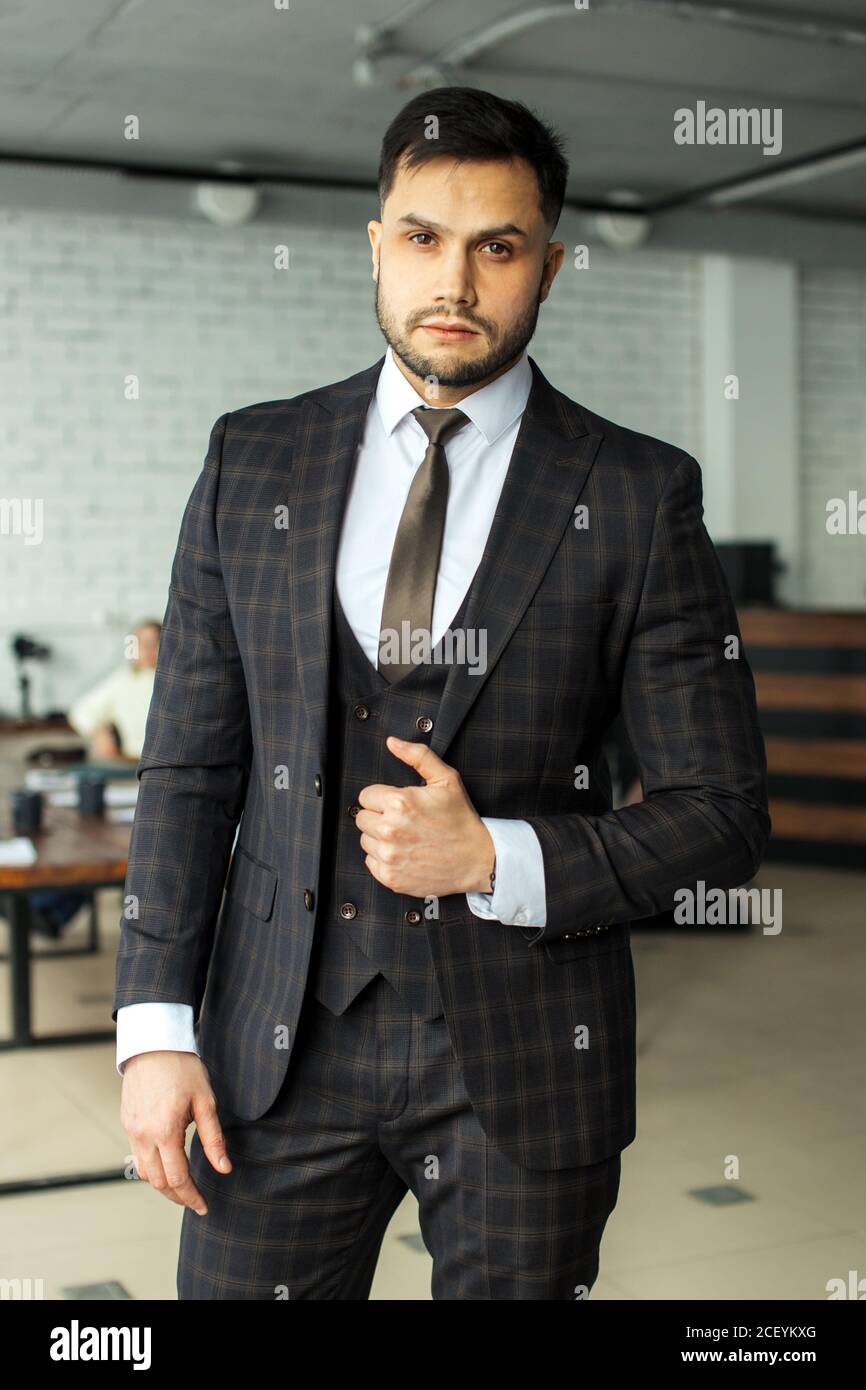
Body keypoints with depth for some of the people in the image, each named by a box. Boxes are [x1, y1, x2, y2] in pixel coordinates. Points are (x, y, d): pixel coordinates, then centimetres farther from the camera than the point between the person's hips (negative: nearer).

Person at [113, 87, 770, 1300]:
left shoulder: (638, 495, -3)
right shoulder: (253, 460, 4)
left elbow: (722, 813, -2)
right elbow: (188, 767, 4)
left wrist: (495, 860, -15)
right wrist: (155, 1025, -2)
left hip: (525, 1061, -1)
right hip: (278, 1042, 2)